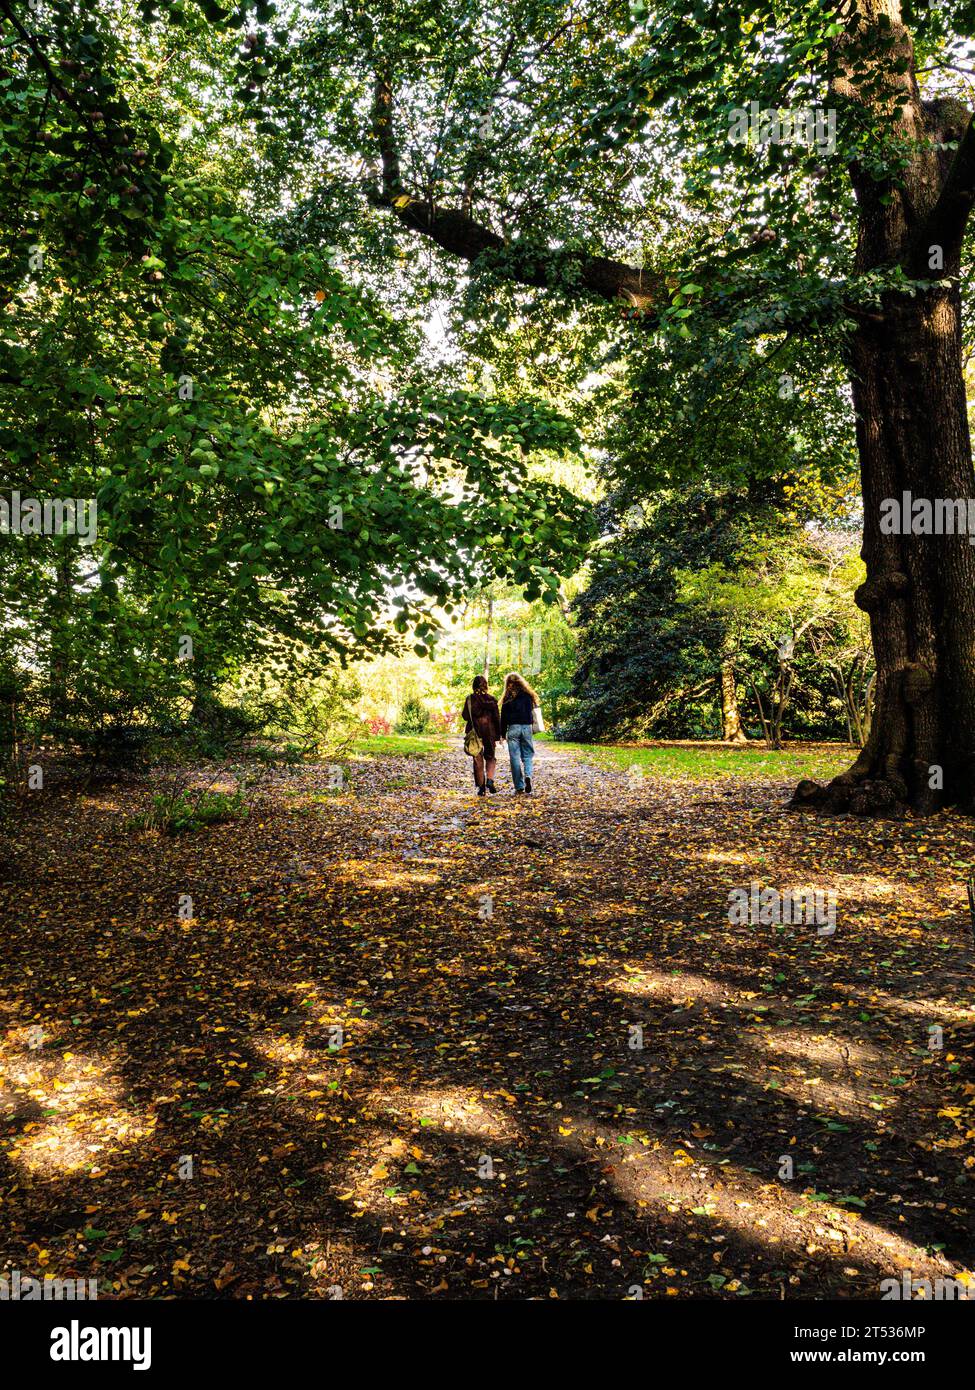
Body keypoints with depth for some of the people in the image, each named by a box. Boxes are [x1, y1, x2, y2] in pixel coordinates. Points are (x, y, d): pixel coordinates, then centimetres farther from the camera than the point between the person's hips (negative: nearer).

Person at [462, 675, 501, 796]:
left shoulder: (470, 699, -5)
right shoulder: (491, 699, -2)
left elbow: (465, 716, -5)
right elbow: (497, 717, -1)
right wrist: (498, 734, 6)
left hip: (475, 732, 0)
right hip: (489, 733, 1)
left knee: (478, 759, 8)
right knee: (490, 757, 15)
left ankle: (481, 787, 7)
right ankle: (490, 780, -7)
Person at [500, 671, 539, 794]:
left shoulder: (508, 698, -1)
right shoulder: (528, 695, 5)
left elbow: (504, 717, -1)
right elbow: (532, 712, 7)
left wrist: (503, 734, 4)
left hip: (513, 728, -2)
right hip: (527, 728, 2)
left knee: (515, 757, 2)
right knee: (527, 755, 11)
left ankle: (519, 787, 1)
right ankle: (528, 775, -18)